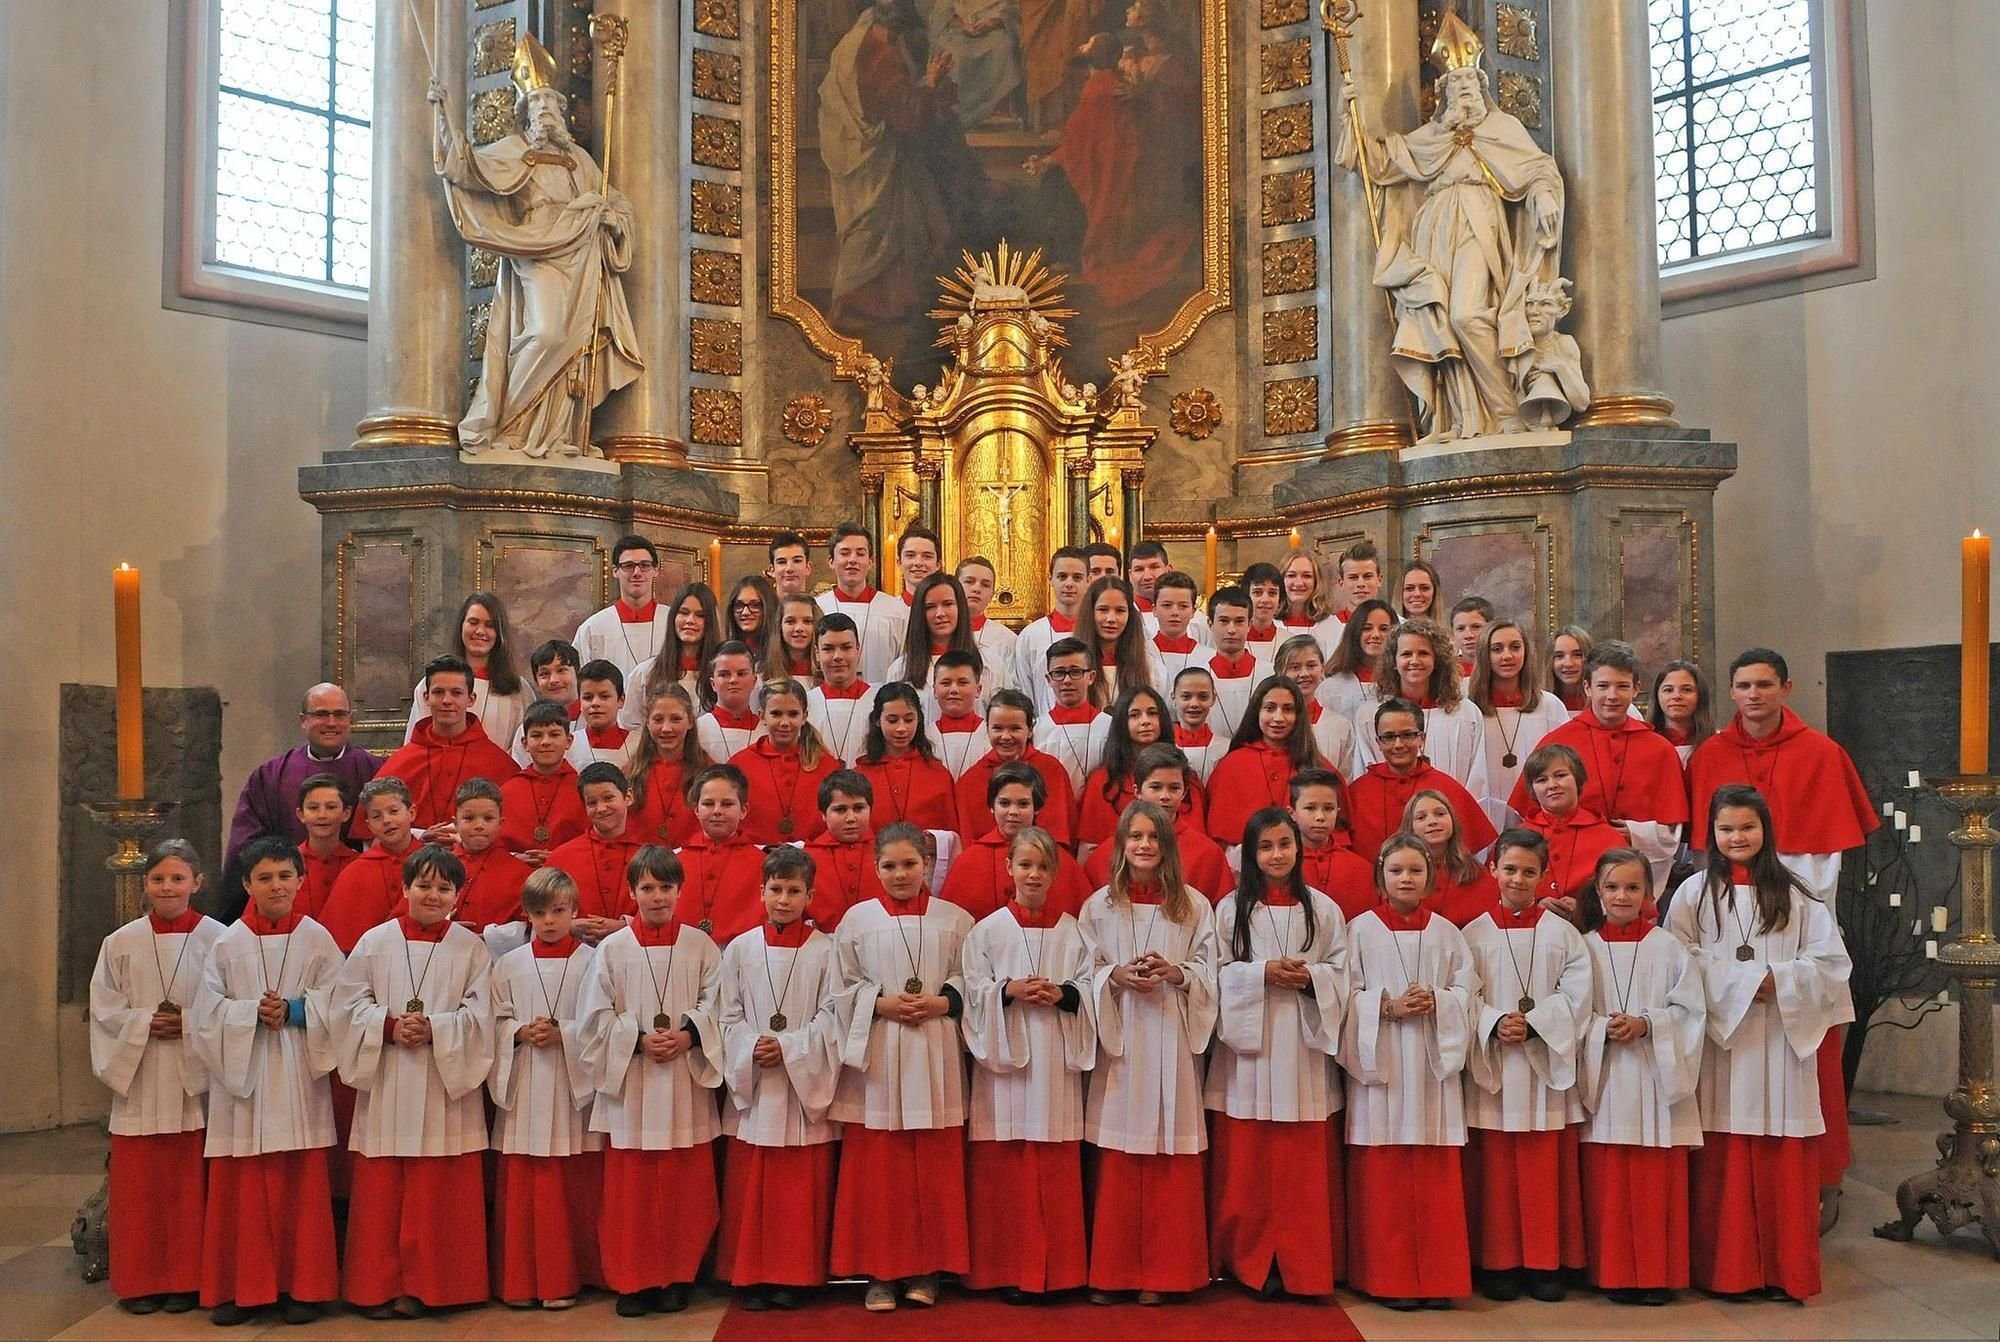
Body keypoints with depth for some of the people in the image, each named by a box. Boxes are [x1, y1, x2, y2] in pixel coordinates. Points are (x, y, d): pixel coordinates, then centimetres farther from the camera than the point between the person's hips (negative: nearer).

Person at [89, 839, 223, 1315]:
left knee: (189, 1184, 3)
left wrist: (190, 1024, -16)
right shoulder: (121, 943, 4)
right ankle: (141, 1281, 18)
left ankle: (186, 1280, 15)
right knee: (139, 1185, 6)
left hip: (195, 1079, -2)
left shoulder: (217, 938, -4)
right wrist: (145, 1023, -10)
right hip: (138, 1079, 2)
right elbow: (104, 1008, 5)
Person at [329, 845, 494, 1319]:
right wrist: (389, 1027, -14)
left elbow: (478, 1016, -3)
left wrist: (433, 1030, -17)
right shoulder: (375, 942, 4)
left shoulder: (471, 949, 2)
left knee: (437, 1195, 3)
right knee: (381, 1191, 4)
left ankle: (424, 1285, 14)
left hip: (447, 1083, -1)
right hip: (385, 1084, 1)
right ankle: (378, 1286, 15)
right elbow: (348, 1004, 1)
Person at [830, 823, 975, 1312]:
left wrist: (941, 1003, -11)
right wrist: (882, 1004, -11)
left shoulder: (955, 919, 4)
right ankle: (880, 1271, 11)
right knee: (877, 1169, 2)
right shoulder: (856, 919, 3)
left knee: (933, 1167, 5)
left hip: (935, 1056, 1)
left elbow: (971, 982, 5)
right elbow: (843, 988, 3)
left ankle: (925, 1269, 16)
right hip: (877, 1056, 0)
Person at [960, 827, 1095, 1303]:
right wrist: (1009, 991, -16)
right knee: (1006, 1170, -1)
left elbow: (1090, 989, 5)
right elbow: (974, 991, 0)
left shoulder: (1073, 931, 7)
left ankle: (1055, 1270, 13)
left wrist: (1061, 993, -13)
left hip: (1057, 1060, 1)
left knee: (1056, 1171, 4)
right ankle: (1011, 1270, 9)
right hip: (1004, 1056, -1)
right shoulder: (988, 930, 3)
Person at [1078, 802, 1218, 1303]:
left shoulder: (1194, 906, 7)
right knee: (1117, 1163, 1)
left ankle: (1160, 1272, 11)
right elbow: (1085, 975, 5)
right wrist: (1117, 977, -14)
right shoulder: (1098, 907, 7)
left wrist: (1175, 973, -14)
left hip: (1172, 1041, 0)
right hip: (1117, 1040, 0)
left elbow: (1209, 972, 4)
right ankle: (1110, 1272, 10)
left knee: (1169, 1160, 1)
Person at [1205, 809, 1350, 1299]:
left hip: (1305, 1044, 1)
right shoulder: (1231, 908, 4)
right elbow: (1218, 973, 1)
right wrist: (1262, 973, -14)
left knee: (1305, 1163, 2)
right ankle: (1253, 1261, 13)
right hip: (1248, 1042, -1)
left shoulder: (1322, 909, 7)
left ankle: (1302, 1265, 13)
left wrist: (1311, 977, -12)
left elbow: (1342, 971, 6)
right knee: (1248, 1161, 1)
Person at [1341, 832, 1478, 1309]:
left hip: (1434, 1065, 2)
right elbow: (1346, 995, -4)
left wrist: (1437, 1003, -12)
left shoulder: (1445, 933, 9)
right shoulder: (1361, 930, 1)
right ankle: (1390, 1279, 8)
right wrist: (1388, 1007, -17)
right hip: (1380, 1064, -2)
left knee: (1435, 1178, 4)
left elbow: (1468, 990, 6)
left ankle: (1436, 1278, 13)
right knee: (1384, 1178, -1)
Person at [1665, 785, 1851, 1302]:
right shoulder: (1694, 893, 4)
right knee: (1723, 1159, -1)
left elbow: (1831, 961, 4)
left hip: (1783, 1040, 1)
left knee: (1783, 1159, 2)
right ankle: (1726, 1269, 8)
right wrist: (1743, 981, -12)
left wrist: (1778, 980, -10)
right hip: (1718, 1038, -1)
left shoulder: (1796, 894, 7)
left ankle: (1785, 1271, 12)